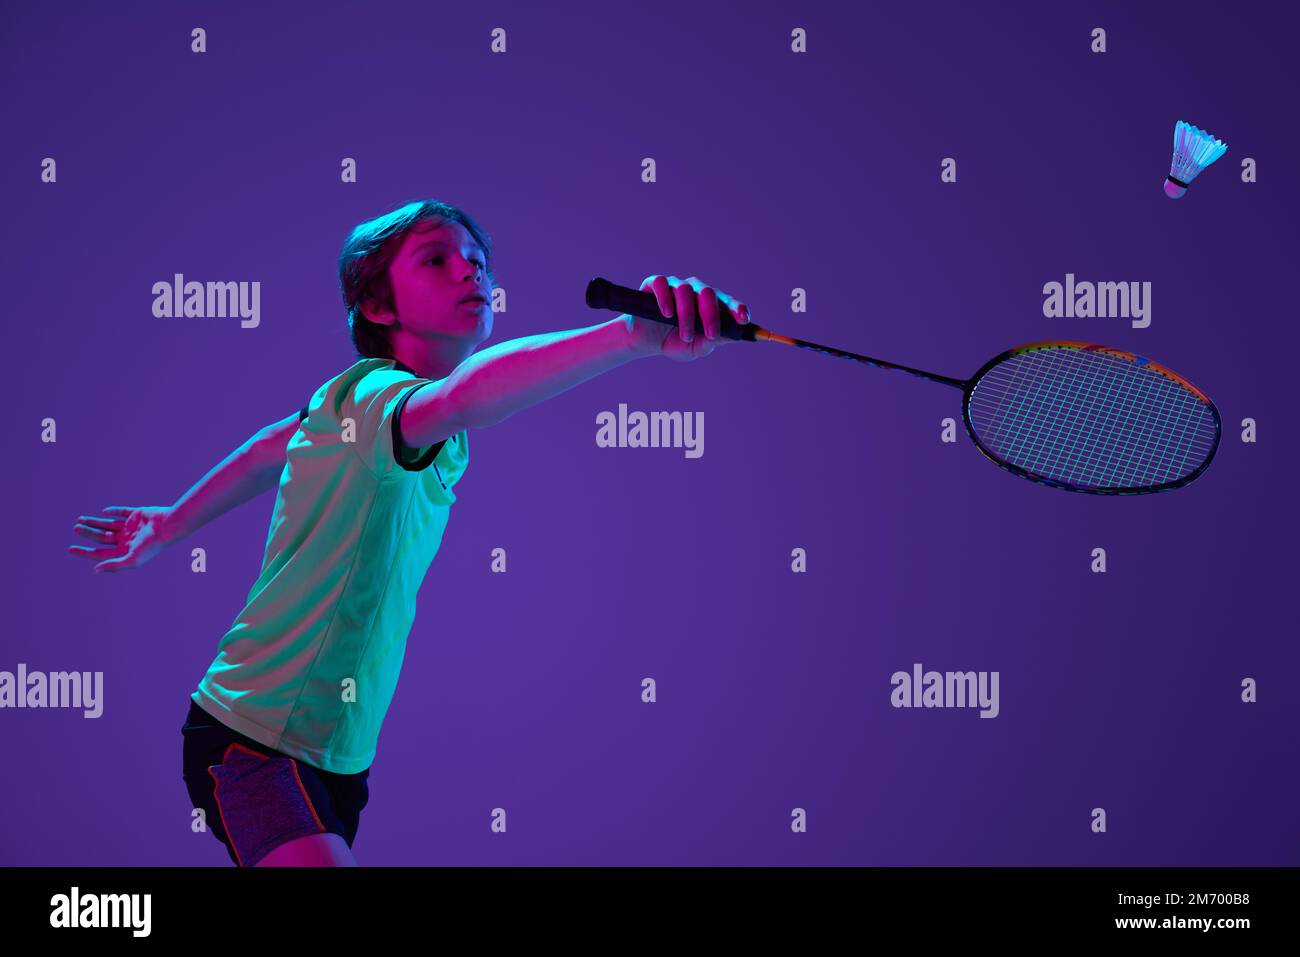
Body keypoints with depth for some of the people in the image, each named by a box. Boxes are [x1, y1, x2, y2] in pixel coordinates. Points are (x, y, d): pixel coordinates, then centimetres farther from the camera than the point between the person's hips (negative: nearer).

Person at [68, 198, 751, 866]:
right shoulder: (373, 395, -21)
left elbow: (275, 447, 27)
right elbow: (459, 397, -45)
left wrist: (171, 525, 41)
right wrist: (635, 334, -60)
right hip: (255, 744, -10)